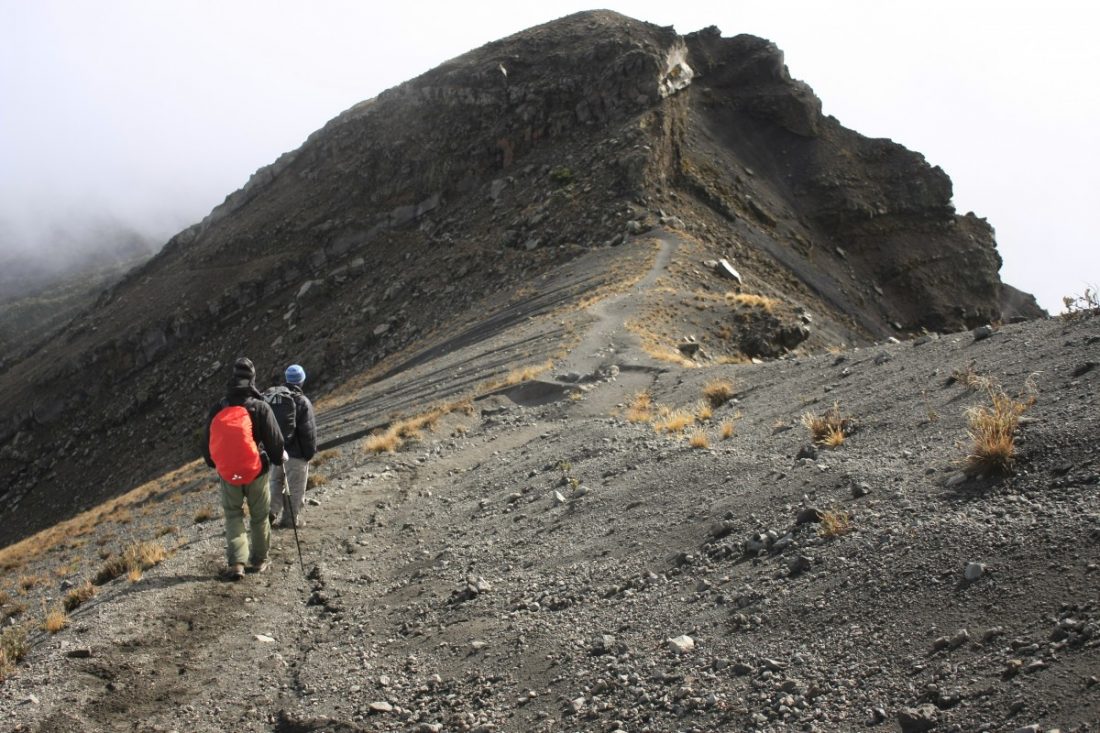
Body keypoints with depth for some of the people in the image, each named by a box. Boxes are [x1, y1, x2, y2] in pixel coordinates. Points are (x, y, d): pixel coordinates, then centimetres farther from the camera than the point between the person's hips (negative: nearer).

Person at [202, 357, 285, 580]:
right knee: (259, 516, 14)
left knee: (233, 516, 12)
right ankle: (258, 560, 24)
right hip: (256, 471, -2)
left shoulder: (217, 410, -2)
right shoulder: (260, 408, -13)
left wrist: (212, 463, 26)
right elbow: (274, 441, -10)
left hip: (227, 473, 2)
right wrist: (279, 458, 11)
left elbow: (208, 444, 8)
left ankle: (235, 563, -1)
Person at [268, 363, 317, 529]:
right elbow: (309, 431, -16)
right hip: (296, 452, -5)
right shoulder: (302, 402, -17)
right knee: (295, 487, 7)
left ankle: (272, 512, 12)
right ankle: (291, 518, 13)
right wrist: (311, 451, -3)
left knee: (277, 482, 21)